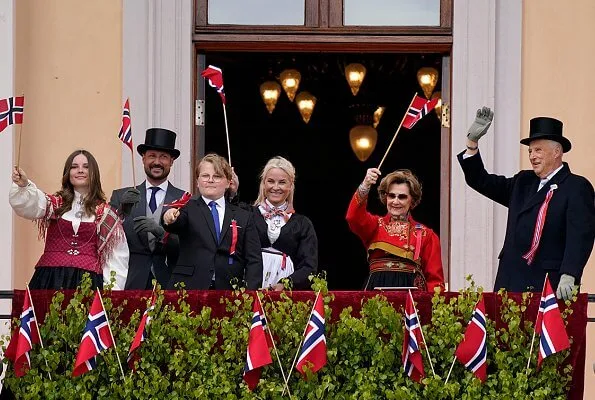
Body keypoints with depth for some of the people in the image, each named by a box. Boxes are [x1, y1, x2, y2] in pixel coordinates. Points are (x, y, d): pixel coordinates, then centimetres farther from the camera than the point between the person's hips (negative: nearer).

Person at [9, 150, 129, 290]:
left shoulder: (105, 213, 12)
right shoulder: (54, 204, 13)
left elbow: (117, 255, 12)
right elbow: (29, 205, -8)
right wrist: (22, 185, -30)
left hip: (88, 280, 0)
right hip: (50, 279, 1)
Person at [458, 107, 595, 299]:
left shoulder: (577, 188, -3)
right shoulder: (522, 182, 19)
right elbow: (481, 181, 25)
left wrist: (568, 276, -27)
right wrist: (472, 141, 12)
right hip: (511, 284, 6)